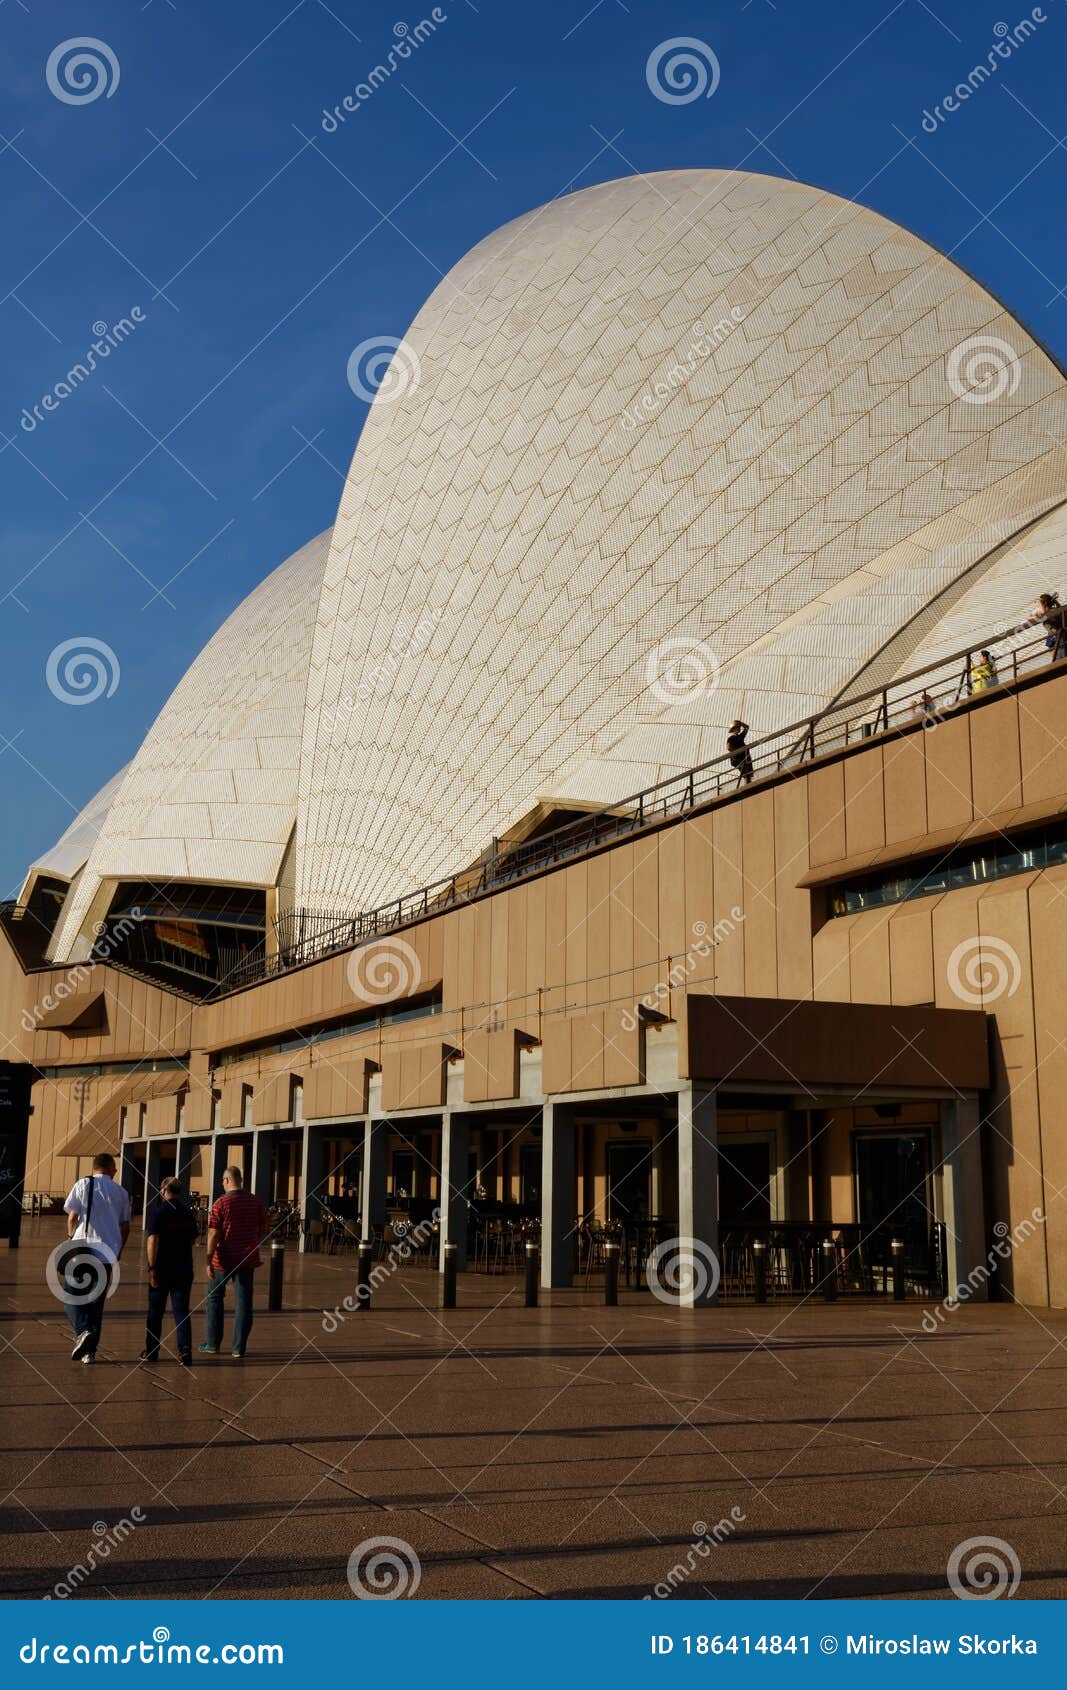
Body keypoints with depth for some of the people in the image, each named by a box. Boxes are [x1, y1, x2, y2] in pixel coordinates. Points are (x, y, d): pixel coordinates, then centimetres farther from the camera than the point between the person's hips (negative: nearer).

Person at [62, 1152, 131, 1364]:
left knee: (73, 1296, 7)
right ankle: (90, 1350, 10)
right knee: (97, 1301, 11)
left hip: (83, 1249, -3)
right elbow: (125, 1226, 11)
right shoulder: (121, 1192, 10)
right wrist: (118, 1253, 21)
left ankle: (82, 1331, -17)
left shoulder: (83, 1185, 1)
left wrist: (71, 1241, 10)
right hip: (108, 1253, 3)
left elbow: (72, 1217, -4)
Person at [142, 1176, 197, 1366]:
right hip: (184, 1269, 3)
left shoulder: (156, 1210, -7)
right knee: (181, 1311, 4)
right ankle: (185, 1351, -9)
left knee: (155, 1312, 10)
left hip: (162, 1269, -3)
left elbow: (152, 1240, -15)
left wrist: (152, 1268, -16)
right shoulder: (188, 1212, 8)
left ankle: (151, 1352, 17)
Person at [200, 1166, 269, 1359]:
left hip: (224, 1260, -3)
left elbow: (213, 1234, -14)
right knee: (243, 1304, 6)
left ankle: (212, 1344, 19)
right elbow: (266, 1227, 7)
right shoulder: (255, 1202, 1)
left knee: (215, 1299, 15)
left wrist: (208, 1261, -11)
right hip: (247, 1259, 3)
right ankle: (239, 1348, 5)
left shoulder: (220, 1203, -11)